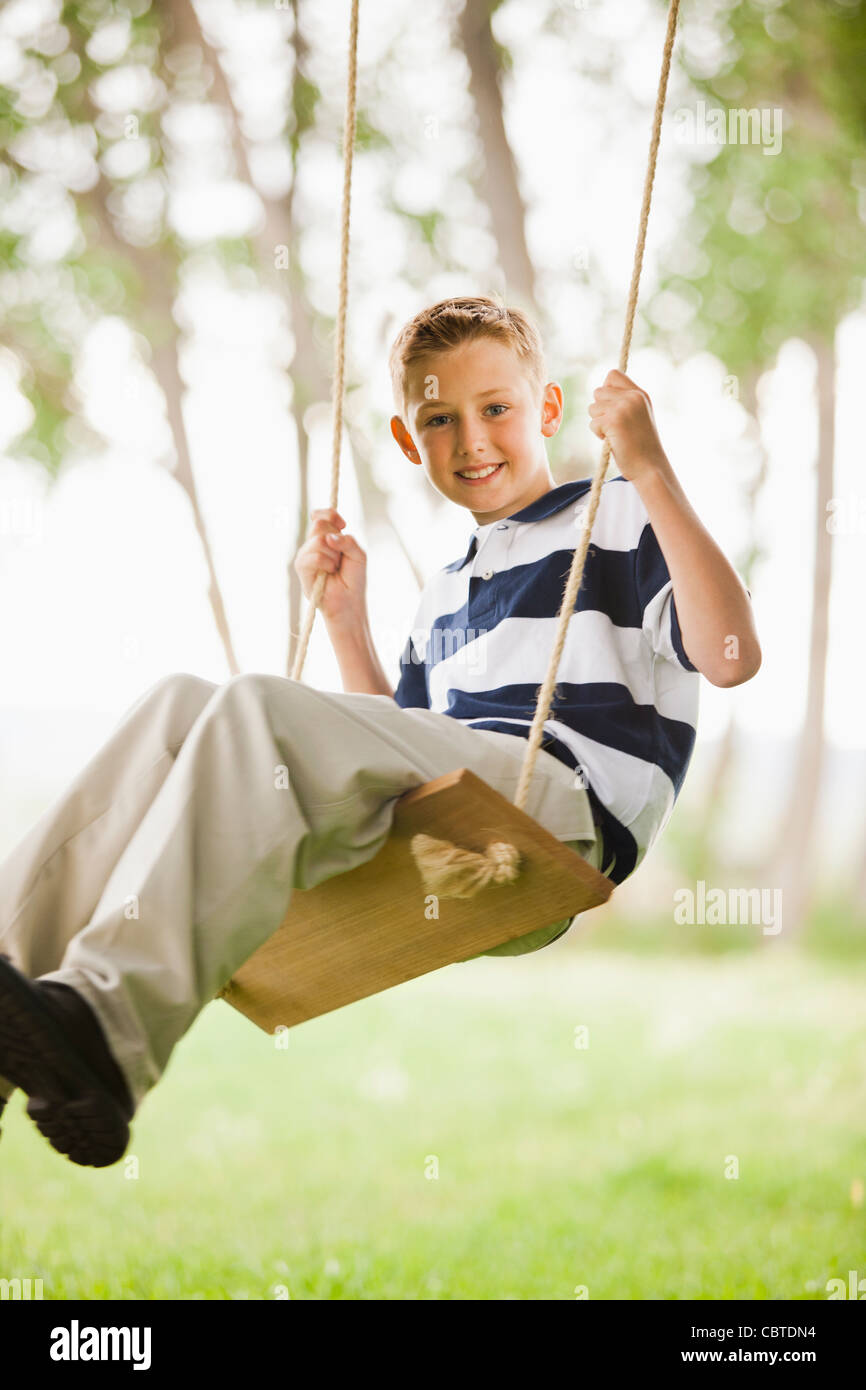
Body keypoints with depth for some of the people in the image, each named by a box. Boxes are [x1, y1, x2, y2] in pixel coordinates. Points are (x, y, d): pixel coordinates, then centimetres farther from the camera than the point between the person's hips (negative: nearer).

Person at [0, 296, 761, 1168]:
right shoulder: (444, 594, 33)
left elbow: (731, 658, -5)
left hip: (564, 813, -7)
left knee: (258, 711, -28)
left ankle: (106, 1024, -45)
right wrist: (345, 618, 27)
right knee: (180, 704, -12)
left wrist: (654, 474, -10)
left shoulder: (620, 519, 13)